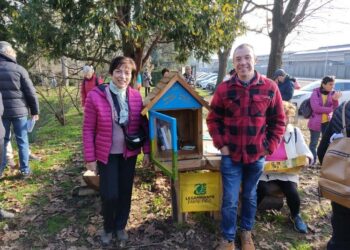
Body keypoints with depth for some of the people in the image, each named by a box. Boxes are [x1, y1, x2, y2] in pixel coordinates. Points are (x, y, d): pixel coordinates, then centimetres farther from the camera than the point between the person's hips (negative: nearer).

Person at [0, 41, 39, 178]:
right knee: (22, 141, 7)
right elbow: (31, 93, -7)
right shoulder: (19, 69, -8)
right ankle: (25, 170, 12)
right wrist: (35, 111, 3)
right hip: (19, 110, -3)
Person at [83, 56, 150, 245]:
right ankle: (108, 227, 31)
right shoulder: (95, 96, -14)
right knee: (110, 194, 0)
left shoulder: (136, 96, -5)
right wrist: (90, 158, -9)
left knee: (125, 192, 14)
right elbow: (88, 129, -10)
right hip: (106, 155, -3)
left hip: (129, 153, 3)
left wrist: (146, 151, 0)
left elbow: (143, 125, 3)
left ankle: (120, 226, 38)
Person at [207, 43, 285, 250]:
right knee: (230, 200, 5)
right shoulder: (224, 88, -6)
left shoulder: (270, 88, -6)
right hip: (231, 155, -1)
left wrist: (269, 147, -3)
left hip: (256, 155, 1)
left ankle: (247, 232, 42)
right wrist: (221, 144, -4)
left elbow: (278, 121, 2)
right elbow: (213, 119, 3)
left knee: (250, 196, 19)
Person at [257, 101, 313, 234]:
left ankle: (295, 216, 13)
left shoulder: (295, 132, 1)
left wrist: (306, 159, -22)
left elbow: (306, 153, 2)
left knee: (292, 192, -23)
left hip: (287, 172, 2)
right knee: (261, 189, -29)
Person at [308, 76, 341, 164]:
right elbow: (316, 108, -20)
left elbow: (335, 108, -1)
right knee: (313, 143, 3)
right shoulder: (315, 93, -9)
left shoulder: (332, 93, 5)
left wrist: (335, 100, -20)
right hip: (316, 122, -5)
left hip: (327, 122, 5)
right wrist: (330, 109, -15)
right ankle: (312, 161, 12)